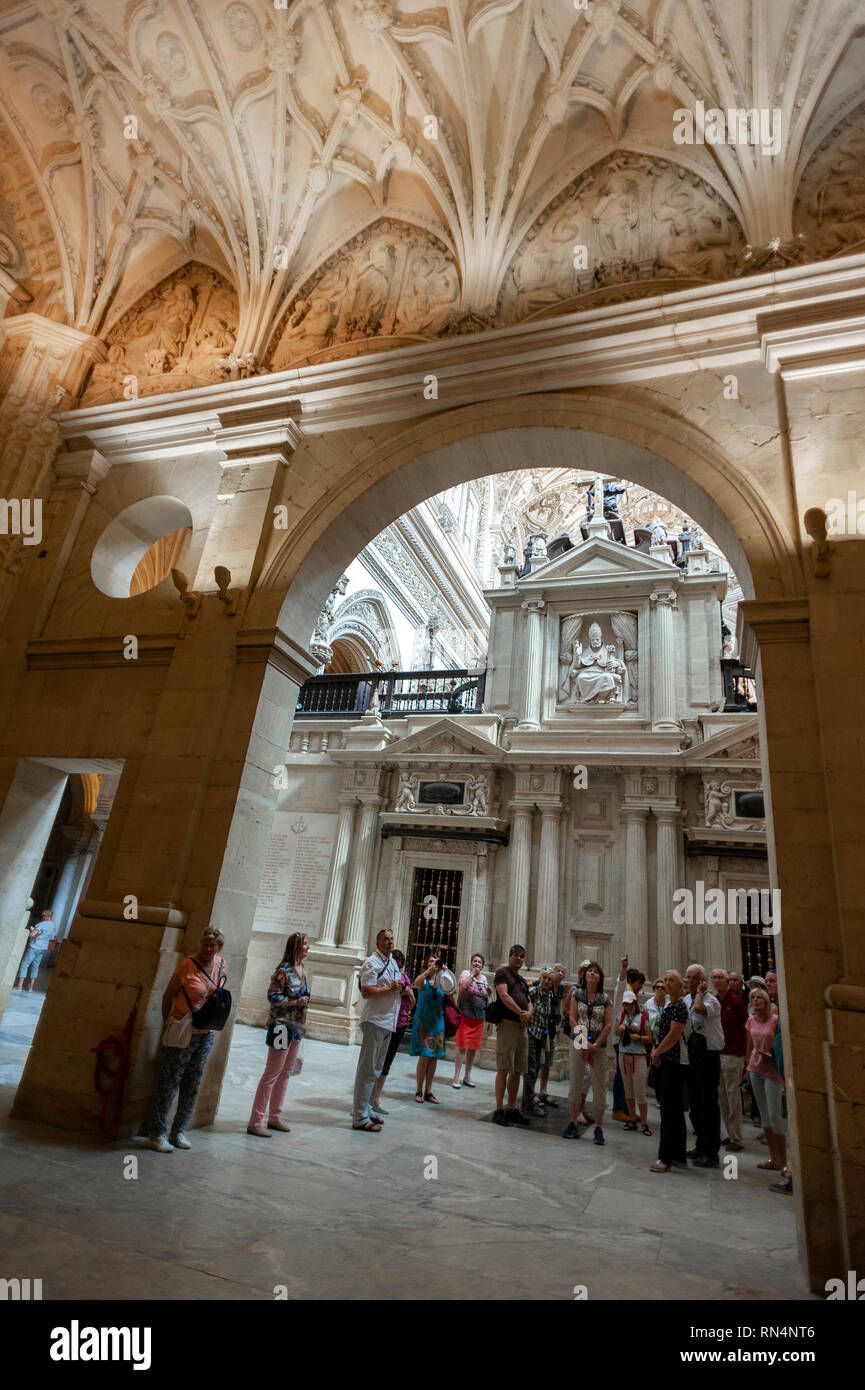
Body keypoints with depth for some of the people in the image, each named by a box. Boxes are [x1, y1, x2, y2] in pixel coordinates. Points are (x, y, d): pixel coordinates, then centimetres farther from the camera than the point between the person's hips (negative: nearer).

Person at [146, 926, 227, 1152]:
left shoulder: (221, 965, 1)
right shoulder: (187, 966, -16)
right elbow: (167, 996, -7)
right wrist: (168, 1025, -5)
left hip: (206, 1034, 6)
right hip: (183, 1033, -6)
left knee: (192, 1086, 14)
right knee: (168, 1084, 3)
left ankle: (178, 1132, 27)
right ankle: (156, 1134, 17)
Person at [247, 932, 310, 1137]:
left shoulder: (302, 969, 8)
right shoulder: (284, 970, -16)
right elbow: (273, 997, -17)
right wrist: (295, 1002, -22)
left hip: (297, 1027, 8)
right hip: (283, 1026, -8)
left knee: (286, 1073, 15)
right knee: (272, 1074, -2)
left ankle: (274, 1117, 26)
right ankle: (255, 1122, 7)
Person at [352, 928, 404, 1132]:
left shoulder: (392, 962, 16)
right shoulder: (372, 963, -12)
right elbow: (366, 992, -21)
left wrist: (402, 989, 7)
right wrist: (390, 987, -21)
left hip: (388, 1022, 9)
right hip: (374, 1021, -9)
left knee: (376, 1069, 17)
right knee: (368, 1069, -5)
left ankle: (366, 1109, 28)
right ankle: (360, 1117, 0)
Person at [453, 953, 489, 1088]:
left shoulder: (484, 978, 14)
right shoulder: (465, 973, -2)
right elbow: (462, 987, -23)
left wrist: (489, 992, 3)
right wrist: (472, 974, -19)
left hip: (479, 1018, 6)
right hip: (465, 1015, -6)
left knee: (473, 1048, 11)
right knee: (462, 1047, -6)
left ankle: (467, 1077, 23)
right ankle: (456, 1077, 2)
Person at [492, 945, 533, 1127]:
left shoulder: (522, 980, 22)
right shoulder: (502, 972, -1)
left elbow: (529, 1001, 19)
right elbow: (504, 996, -13)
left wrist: (528, 1013, -4)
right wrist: (520, 1012, -14)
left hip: (522, 1027, 8)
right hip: (507, 1025, -8)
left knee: (517, 1071, 10)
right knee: (504, 1069, -6)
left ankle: (511, 1110, 17)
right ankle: (499, 1110, -1)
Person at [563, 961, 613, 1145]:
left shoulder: (606, 999, 2)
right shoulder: (577, 994, 4)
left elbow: (608, 1026, -2)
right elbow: (573, 1019, -2)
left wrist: (595, 1045, -11)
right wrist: (583, 1042, -12)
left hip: (599, 1046, 0)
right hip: (579, 1043, 1)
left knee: (599, 1086, 1)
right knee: (575, 1083, 4)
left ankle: (598, 1128, 10)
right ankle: (573, 1123, 14)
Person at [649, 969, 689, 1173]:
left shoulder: (679, 1005, -15)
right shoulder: (668, 1004, 15)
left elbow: (673, 1036, -20)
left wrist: (657, 1053, -10)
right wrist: (656, 1050, 5)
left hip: (675, 1061, -10)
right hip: (665, 1061, 10)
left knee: (670, 1108, -5)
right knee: (674, 1109, 14)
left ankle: (666, 1158, 0)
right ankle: (679, 1157, 23)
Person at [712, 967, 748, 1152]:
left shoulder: (736, 1001, -7)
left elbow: (747, 1027, -3)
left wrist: (745, 1052, -4)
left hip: (732, 1055, -6)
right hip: (715, 1053, 6)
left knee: (733, 1095, -2)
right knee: (721, 1096, 10)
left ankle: (736, 1139, 5)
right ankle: (728, 1134, 19)